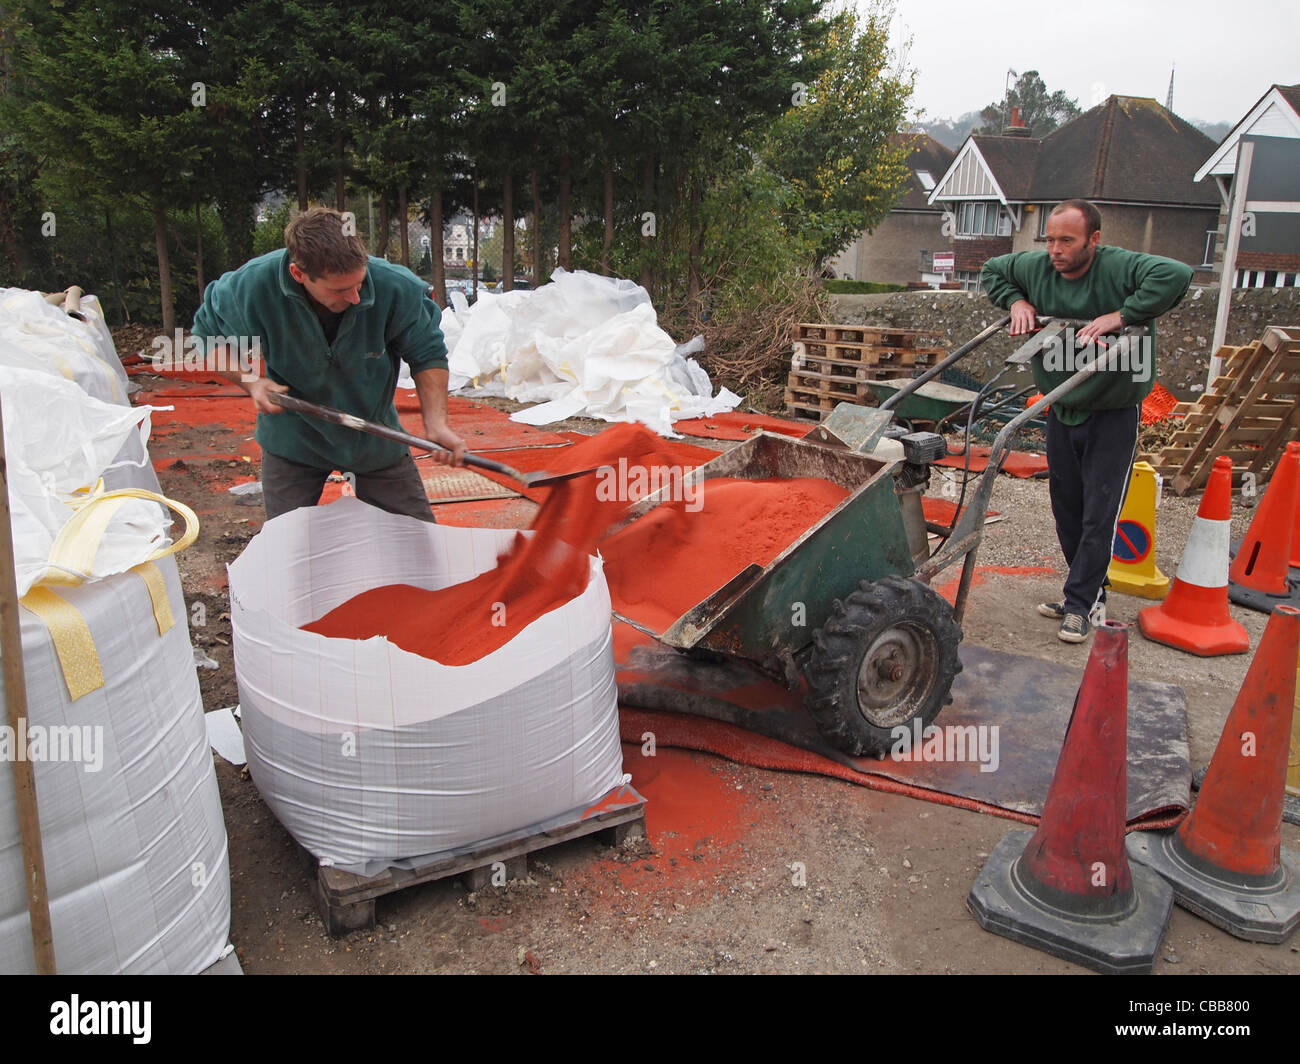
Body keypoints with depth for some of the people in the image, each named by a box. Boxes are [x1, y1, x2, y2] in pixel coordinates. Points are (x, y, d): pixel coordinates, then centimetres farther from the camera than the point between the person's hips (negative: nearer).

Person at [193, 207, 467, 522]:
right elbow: (209, 339, -3)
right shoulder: (251, 287, -25)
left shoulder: (397, 289, -27)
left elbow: (427, 355, -12)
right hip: (292, 441, 0)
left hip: (376, 439, 1)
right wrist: (250, 381, -21)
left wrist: (436, 422, -27)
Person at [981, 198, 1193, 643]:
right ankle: (1091, 594, 26)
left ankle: (1080, 603, 3)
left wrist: (1121, 315, -32)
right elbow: (992, 270, 16)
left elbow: (1176, 274, -33)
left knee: (1099, 515, -4)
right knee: (1066, 509, 12)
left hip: (1113, 415, -6)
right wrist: (1016, 301, -1)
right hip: (1062, 410, 6)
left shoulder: (1120, 268, -19)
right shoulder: (1036, 267, -1)